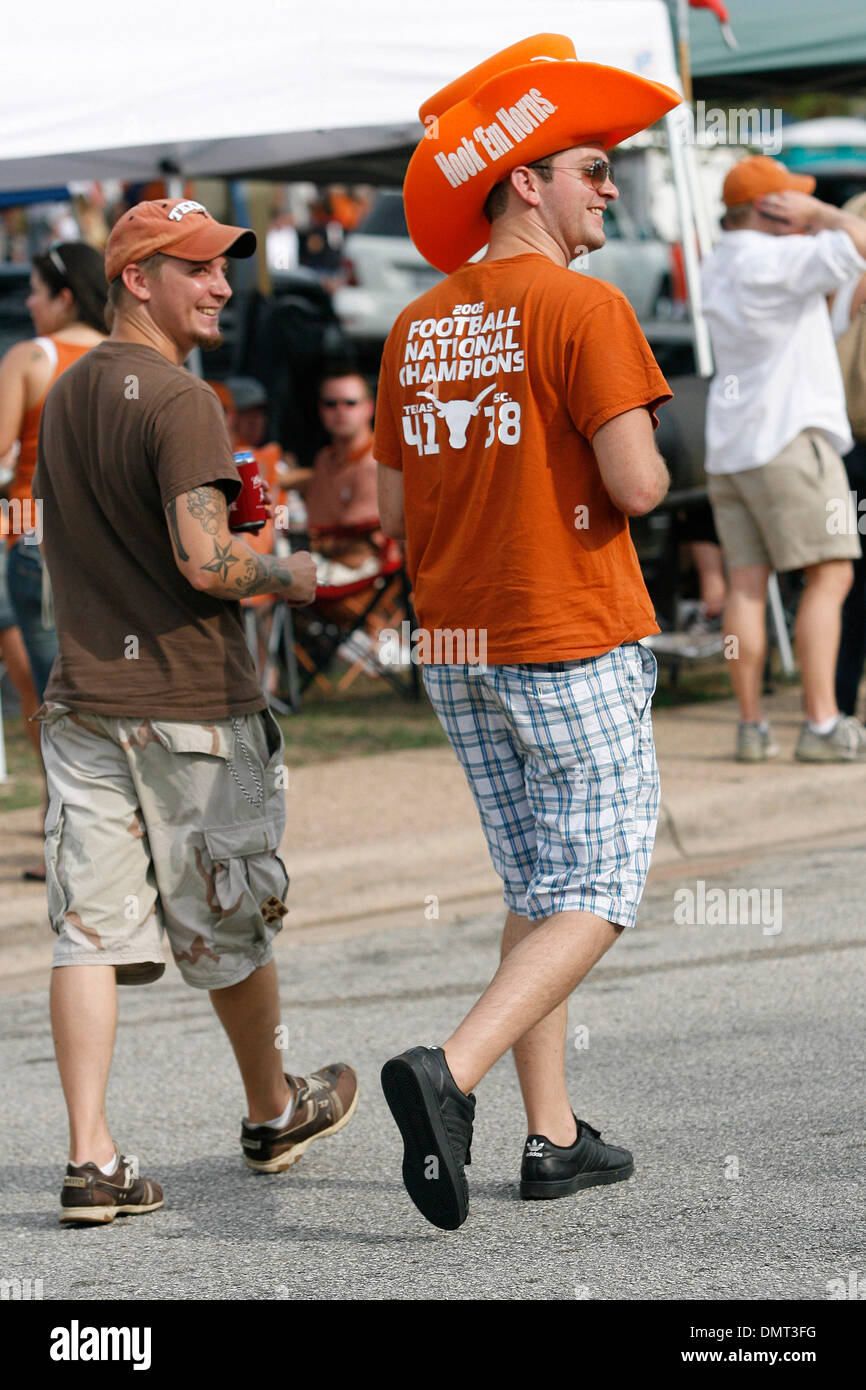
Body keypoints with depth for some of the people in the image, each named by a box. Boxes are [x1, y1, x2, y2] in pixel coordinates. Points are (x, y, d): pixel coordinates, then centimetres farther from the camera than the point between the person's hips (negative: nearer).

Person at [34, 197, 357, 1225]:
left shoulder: (62, 398, 13)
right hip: (191, 701, -6)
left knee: (88, 931, 0)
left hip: (82, 698, 6)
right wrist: (287, 576, -4)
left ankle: (90, 1157, -8)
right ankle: (272, 1112, 30)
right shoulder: (180, 402, -15)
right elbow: (204, 563, -23)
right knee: (229, 924, 11)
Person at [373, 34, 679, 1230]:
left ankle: (553, 1135, 14)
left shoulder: (419, 327, 9)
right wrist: (650, 464, 3)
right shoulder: (583, 308, -14)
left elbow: (395, 510, 11)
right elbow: (635, 484, -19)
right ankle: (450, 1074, -20)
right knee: (598, 893, -2)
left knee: (541, 888, 15)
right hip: (572, 638, -7)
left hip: (457, 643, 7)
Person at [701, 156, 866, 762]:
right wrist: (816, 213, -7)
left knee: (747, 582, 4)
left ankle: (752, 726, 2)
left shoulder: (718, 266, 14)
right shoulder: (770, 260, -14)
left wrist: (809, 222, 13)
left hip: (730, 443, 9)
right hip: (788, 437, -9)